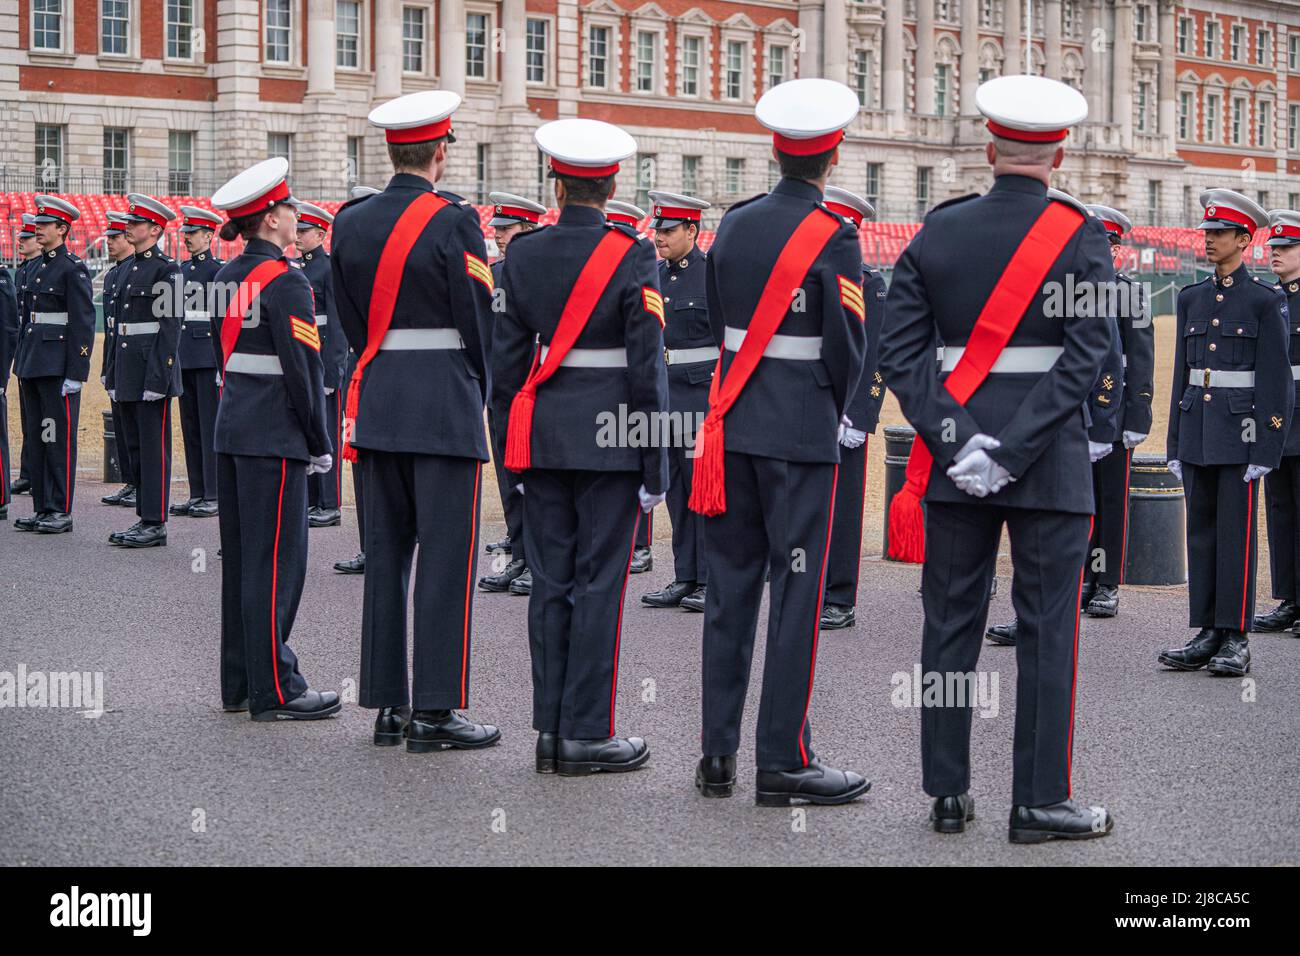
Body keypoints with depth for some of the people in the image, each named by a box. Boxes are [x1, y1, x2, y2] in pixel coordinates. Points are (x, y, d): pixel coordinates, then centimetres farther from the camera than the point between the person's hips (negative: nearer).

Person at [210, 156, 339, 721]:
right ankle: (274, 690, 0)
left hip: (231, 428, 9)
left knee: (240, 559, 13)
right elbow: (302, 369, -16)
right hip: (274, 438, -9)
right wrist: (320, 445, -8)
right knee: (276, 562, -4)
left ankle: (238, 685, 19)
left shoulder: (227, 278, 12)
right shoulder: (285, 282, -14)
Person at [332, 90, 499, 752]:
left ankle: (387, 704, 14)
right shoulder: (454, 221, -11)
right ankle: (435, 711, -2)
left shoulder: (351, 223, 7)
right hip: (446, 407, -6)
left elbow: (351, 322, 12)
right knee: (446, 554, -2)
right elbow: (477, 320, -8)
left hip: (377, 400, 6)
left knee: (385, 550, 10)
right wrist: (477, 397, 8)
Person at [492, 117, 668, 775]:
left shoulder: (522, 254, 4)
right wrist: (655, 466, -4)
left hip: (541, 435, 4)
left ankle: (550, 729, 13)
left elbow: (506, 357, 7)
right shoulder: (632, 258, -8)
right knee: (599, 583, 0)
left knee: (550, 581, 9)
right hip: (611, 439, -4)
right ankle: (587, 734, 3)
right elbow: (646, 367, -9)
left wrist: (514, 451, 15)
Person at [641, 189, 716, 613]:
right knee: (676, 489, 9)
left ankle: (713, 582, 1)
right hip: (664, 395, 7)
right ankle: (685, 578, 14)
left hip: (702, 393, -6)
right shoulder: (653, 276, 13)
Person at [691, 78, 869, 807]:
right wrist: (834, 415, 8)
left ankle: (719, 753, 13)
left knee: (731, 585, 10)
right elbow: (848, 345, -9)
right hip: (802, 433, -6)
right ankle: (784, 761, 2)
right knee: (797, 592, -1)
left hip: (733, 424, 6)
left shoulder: (734, 226, 7)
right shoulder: (834, 239, -11)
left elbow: (721, 325, 12)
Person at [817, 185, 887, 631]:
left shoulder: (868, 283, -6)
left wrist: (855, 418, -17)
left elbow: (873, 357, -11)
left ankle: (840, 602, 6)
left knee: (841, 508, 0)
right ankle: (810, 594, 15)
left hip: (843, 415, -6)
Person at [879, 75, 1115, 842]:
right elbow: (1087, 354, -15)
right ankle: (1040, 801, 7)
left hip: (953, 462, 3)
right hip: (1052, 464, -3)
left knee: (952, 622, 10)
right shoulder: (1081, 237, -5)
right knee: (1048, 629, 3)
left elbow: (901, 349, -3)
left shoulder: (938, 231, 3)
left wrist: (955, 438, -9)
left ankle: (949, 793, 15)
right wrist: (1012, 450, -16)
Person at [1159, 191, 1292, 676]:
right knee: (1201, 532, 7)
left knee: (1236, 534, -4)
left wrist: (1266, 449, -13)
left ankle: (1236, 640, 1)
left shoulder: (1266, 300, -4)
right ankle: (1207, 634, 11)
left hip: (1241, 431, -5)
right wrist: (1175, 444, 10)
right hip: (1197, 431, 6)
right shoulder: (1191, 298, 12)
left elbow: (1276, 379, -7)